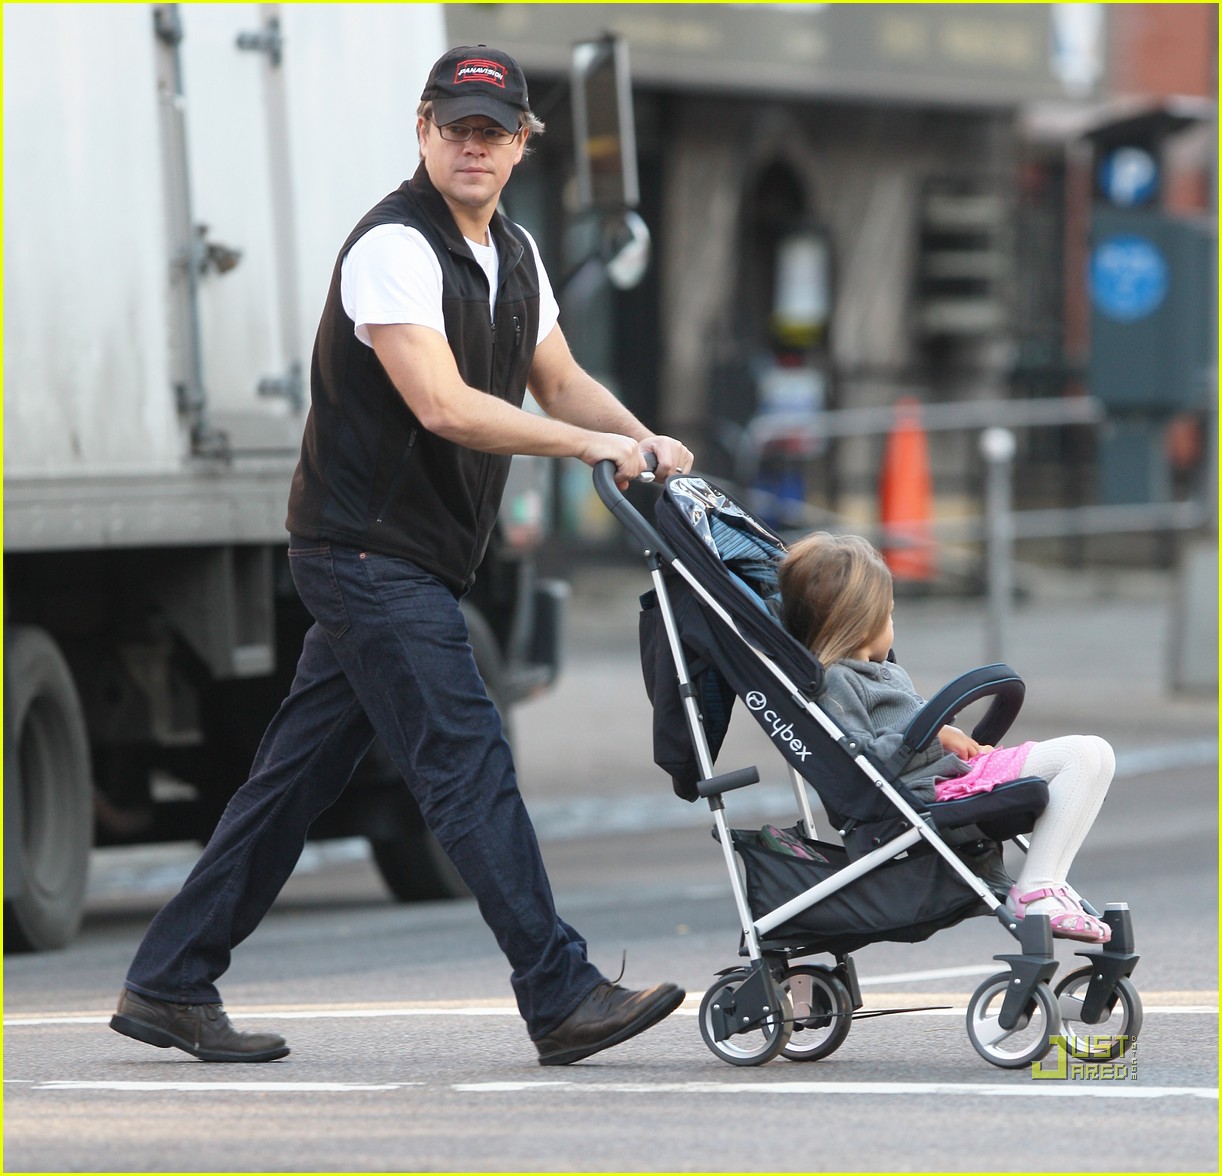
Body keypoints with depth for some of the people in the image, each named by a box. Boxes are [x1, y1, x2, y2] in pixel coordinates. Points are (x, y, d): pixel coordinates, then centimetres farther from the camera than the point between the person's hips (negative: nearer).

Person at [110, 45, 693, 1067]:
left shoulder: (514, 252, 13)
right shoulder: (395, 245, -16)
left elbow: (560, 381, 18)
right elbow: (443, 406, -24)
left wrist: (647, 445, 0)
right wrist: (595, 447, -22)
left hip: (415, 561, 9)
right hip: (369, 551, -9)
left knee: (299, 773, 11)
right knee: (471, 765, -12)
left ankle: (168, 987, 17)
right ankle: (562, 999, -13)